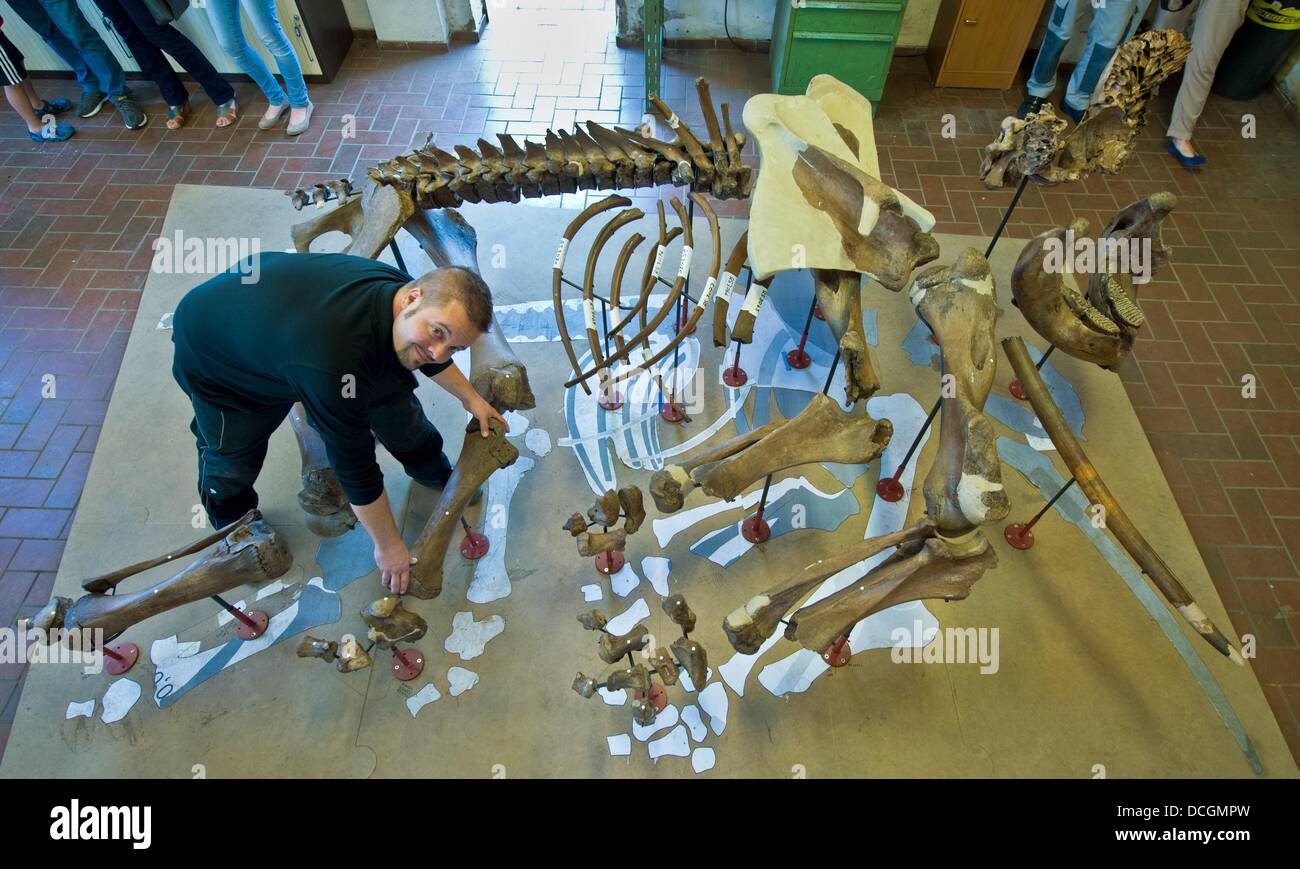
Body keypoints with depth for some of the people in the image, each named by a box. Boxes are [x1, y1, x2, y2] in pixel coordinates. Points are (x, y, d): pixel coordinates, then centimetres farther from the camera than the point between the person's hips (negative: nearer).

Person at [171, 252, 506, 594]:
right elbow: (355, 467, -34)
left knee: (392, 390, 2)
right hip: (212, 358, -6)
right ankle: (234, 527, 36)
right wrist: (388, 546, -20)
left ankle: (436, 472, 27)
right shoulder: (336, 365, -47)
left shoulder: (397, 292, -25)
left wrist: (469, 397, 9)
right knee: (231, 464, 1)